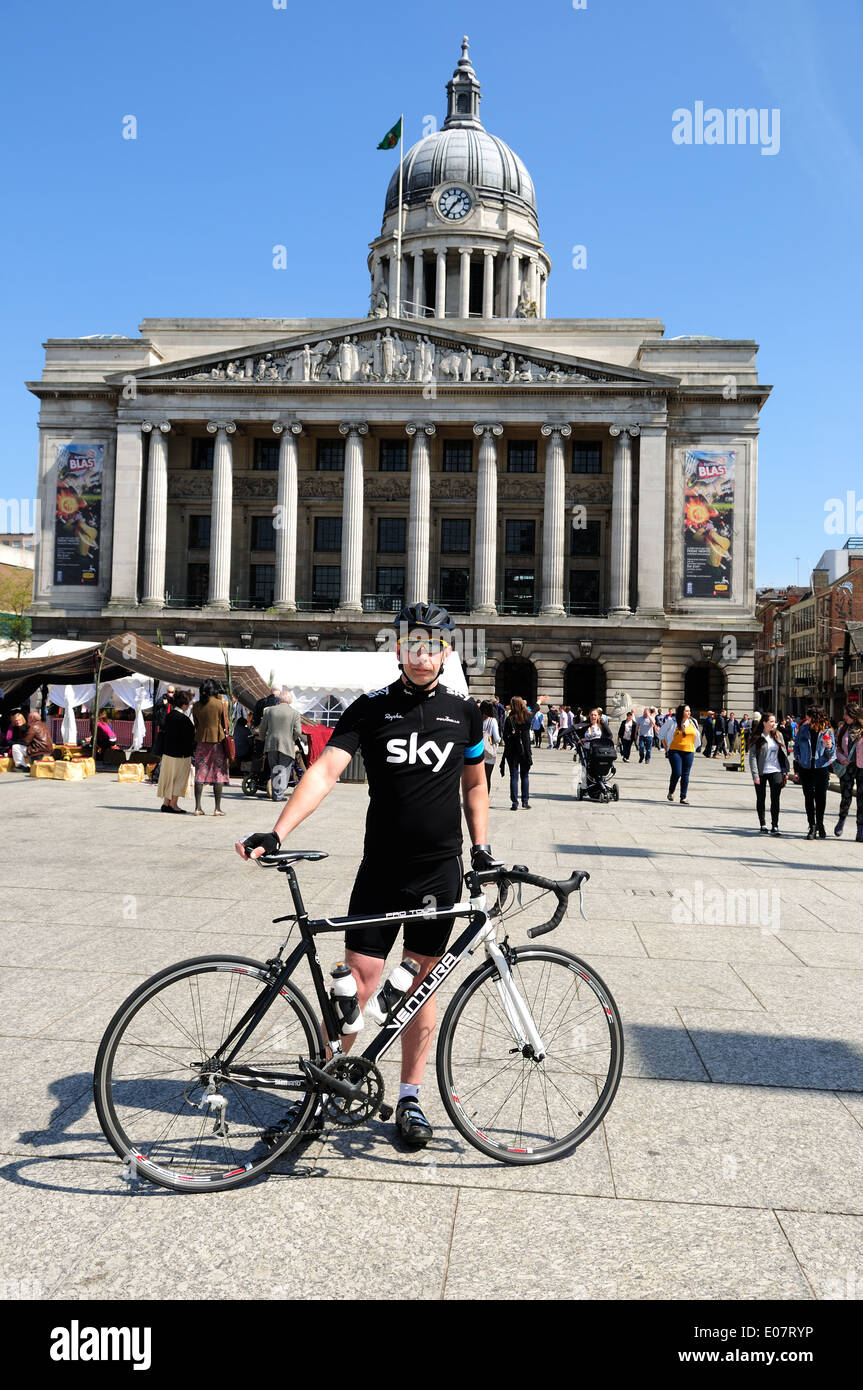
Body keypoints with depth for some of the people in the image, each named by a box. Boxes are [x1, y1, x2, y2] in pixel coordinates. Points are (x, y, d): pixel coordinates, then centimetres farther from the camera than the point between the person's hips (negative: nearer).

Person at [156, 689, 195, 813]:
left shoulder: (168, 715, 5)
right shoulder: (184, 719, -19)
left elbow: (164, 732, 11)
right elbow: (189, 737, -18)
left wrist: (164, 750, 17)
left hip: (168, 752, 8)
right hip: (181, 754, -8)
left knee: (169, 778, 15)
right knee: (180, 778, 3)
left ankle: (166, 803, 19)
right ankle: (173, 803, 6)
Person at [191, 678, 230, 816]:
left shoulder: (196, 705, 2)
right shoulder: (221, 704, -6)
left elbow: (196, 725, 10)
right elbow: (225, 725, -2)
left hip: (201, 741, 3)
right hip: (218, 740, -3)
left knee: (200, 773, 6)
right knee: (218, 773, 2)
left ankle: (198, 807, 5)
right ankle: (218, 808, 2)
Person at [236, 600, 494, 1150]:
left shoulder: (464, 713, 4)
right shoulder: (371, 709, -3)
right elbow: (325, 771, -14)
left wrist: (482, 846, 9)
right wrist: (276, 834, -26)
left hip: (441, 872, 2)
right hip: (382, 872, -1)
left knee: (424, 983, 10)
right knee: (360, 982, -2)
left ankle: (410, 1097, 24)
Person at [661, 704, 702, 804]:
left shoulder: (692, 722, 8)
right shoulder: (672, 722, -3)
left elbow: (697, 736, 22)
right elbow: (662, 732, 10)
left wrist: (695, 748, 19)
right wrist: (666, 746, 9)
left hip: (689, 751, 4)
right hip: (675, 751, -3)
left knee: (685, 775, 2)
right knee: (676, 773, -11)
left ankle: (683, 798, 8)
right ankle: (671, 792, 14)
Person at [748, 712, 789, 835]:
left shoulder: (778, 735, 7)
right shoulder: (757, 738, -5)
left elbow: (784, 754, 12)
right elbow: (752, 757, -8)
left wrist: (785, 772, 7)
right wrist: (755, 775, -14)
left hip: (776, 771, 2)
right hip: (761, 773, -2)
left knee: (775, 798, -7)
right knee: (761, 799, 8)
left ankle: (775, 826, -7)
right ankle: (762, 825, 20)